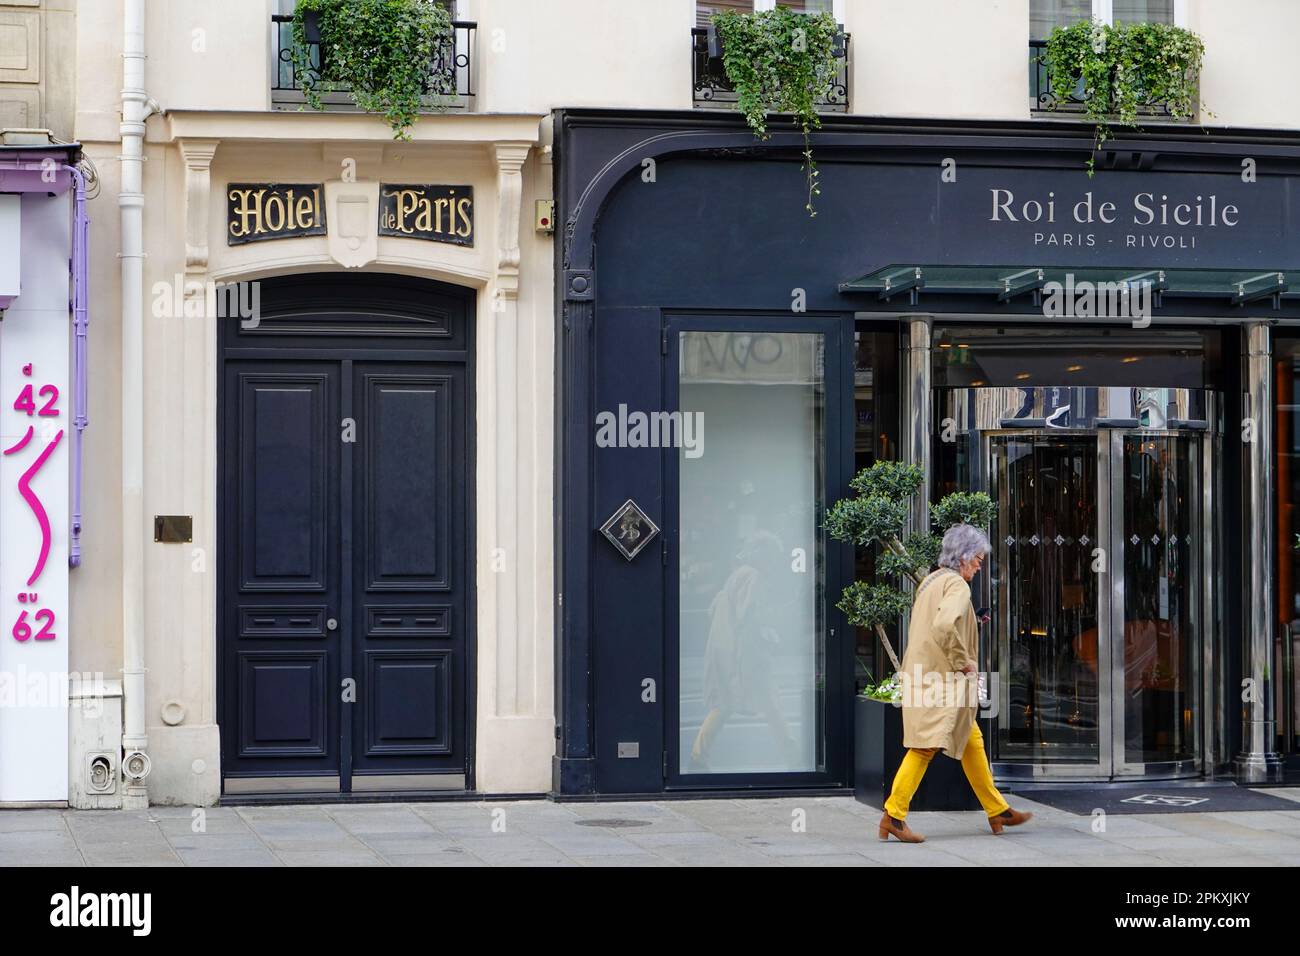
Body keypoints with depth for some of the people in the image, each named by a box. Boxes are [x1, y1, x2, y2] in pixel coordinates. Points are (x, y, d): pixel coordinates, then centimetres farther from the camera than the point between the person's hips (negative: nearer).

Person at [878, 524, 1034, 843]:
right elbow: (945, 625, -31)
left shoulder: (931, 581, 15)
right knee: (927, 745, -10)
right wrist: (961, 661, -19)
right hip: (942, 682, -10)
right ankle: (894, 815, -11)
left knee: (972, 742, 16)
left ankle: (998, 811, 22)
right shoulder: (957, 585, -14)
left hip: (926, 676, 10)